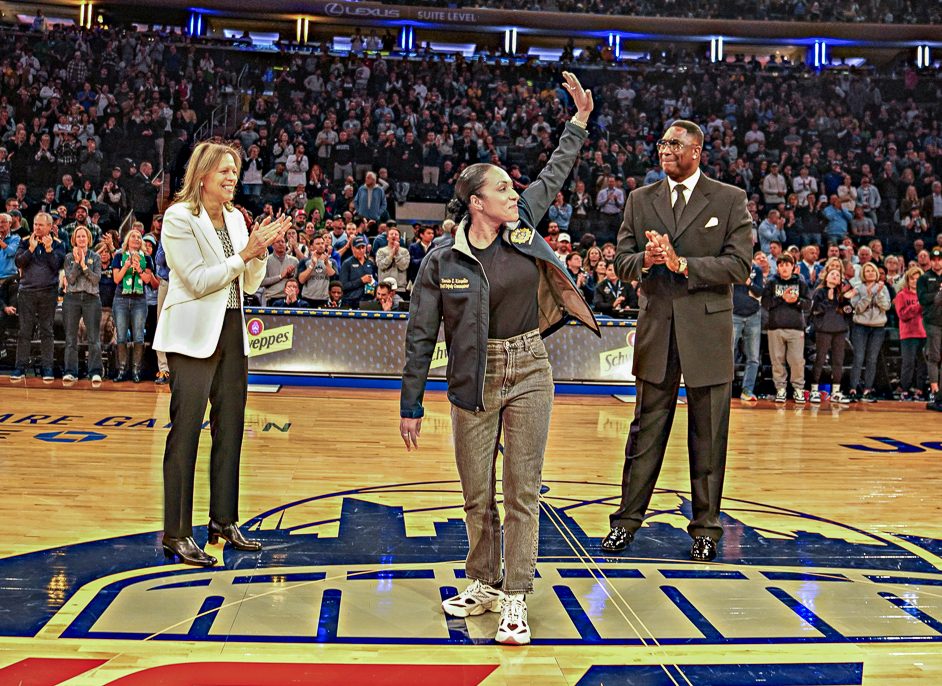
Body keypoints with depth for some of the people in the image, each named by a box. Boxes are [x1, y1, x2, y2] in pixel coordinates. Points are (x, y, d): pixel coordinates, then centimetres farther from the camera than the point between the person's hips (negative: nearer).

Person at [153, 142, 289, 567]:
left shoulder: (236, 218, 12)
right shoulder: (179, 218, -7)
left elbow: (249, 284, 13)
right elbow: (199, 281, -15)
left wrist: (261, 250, -3)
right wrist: (244, 253, -16)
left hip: (232, 332, 7)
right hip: (193, 335, -7)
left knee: (229, 428, 10)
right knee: (185, 432, -4)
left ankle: (224, 521, 22)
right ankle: (176, 534, 3)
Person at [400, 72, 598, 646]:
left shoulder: (522, 227, 2)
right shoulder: (443, 262, -7)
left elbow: (554, 175, 18)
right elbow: (421, 337, -3)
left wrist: (580, 121, 19)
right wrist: (411, 406, -3)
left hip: (528, 372, 2)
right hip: (474, 381, -1)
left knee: (522, 491, 1)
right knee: (478, 494, 9)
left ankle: (515, 601, 8)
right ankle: (484, 584, 29)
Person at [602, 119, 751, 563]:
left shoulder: (730, 200, 1)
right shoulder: (640, 200, 9)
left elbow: (739, 265, -8)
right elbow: (622, 262, 7)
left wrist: (683, 264, -17)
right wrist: (644, 259, -16)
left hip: (707, 331, -2)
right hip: (656, 330, 2)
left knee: (708, 438, 6)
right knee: (646, 431, 9)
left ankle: (705, 528, 18)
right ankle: (627, 519, 19)